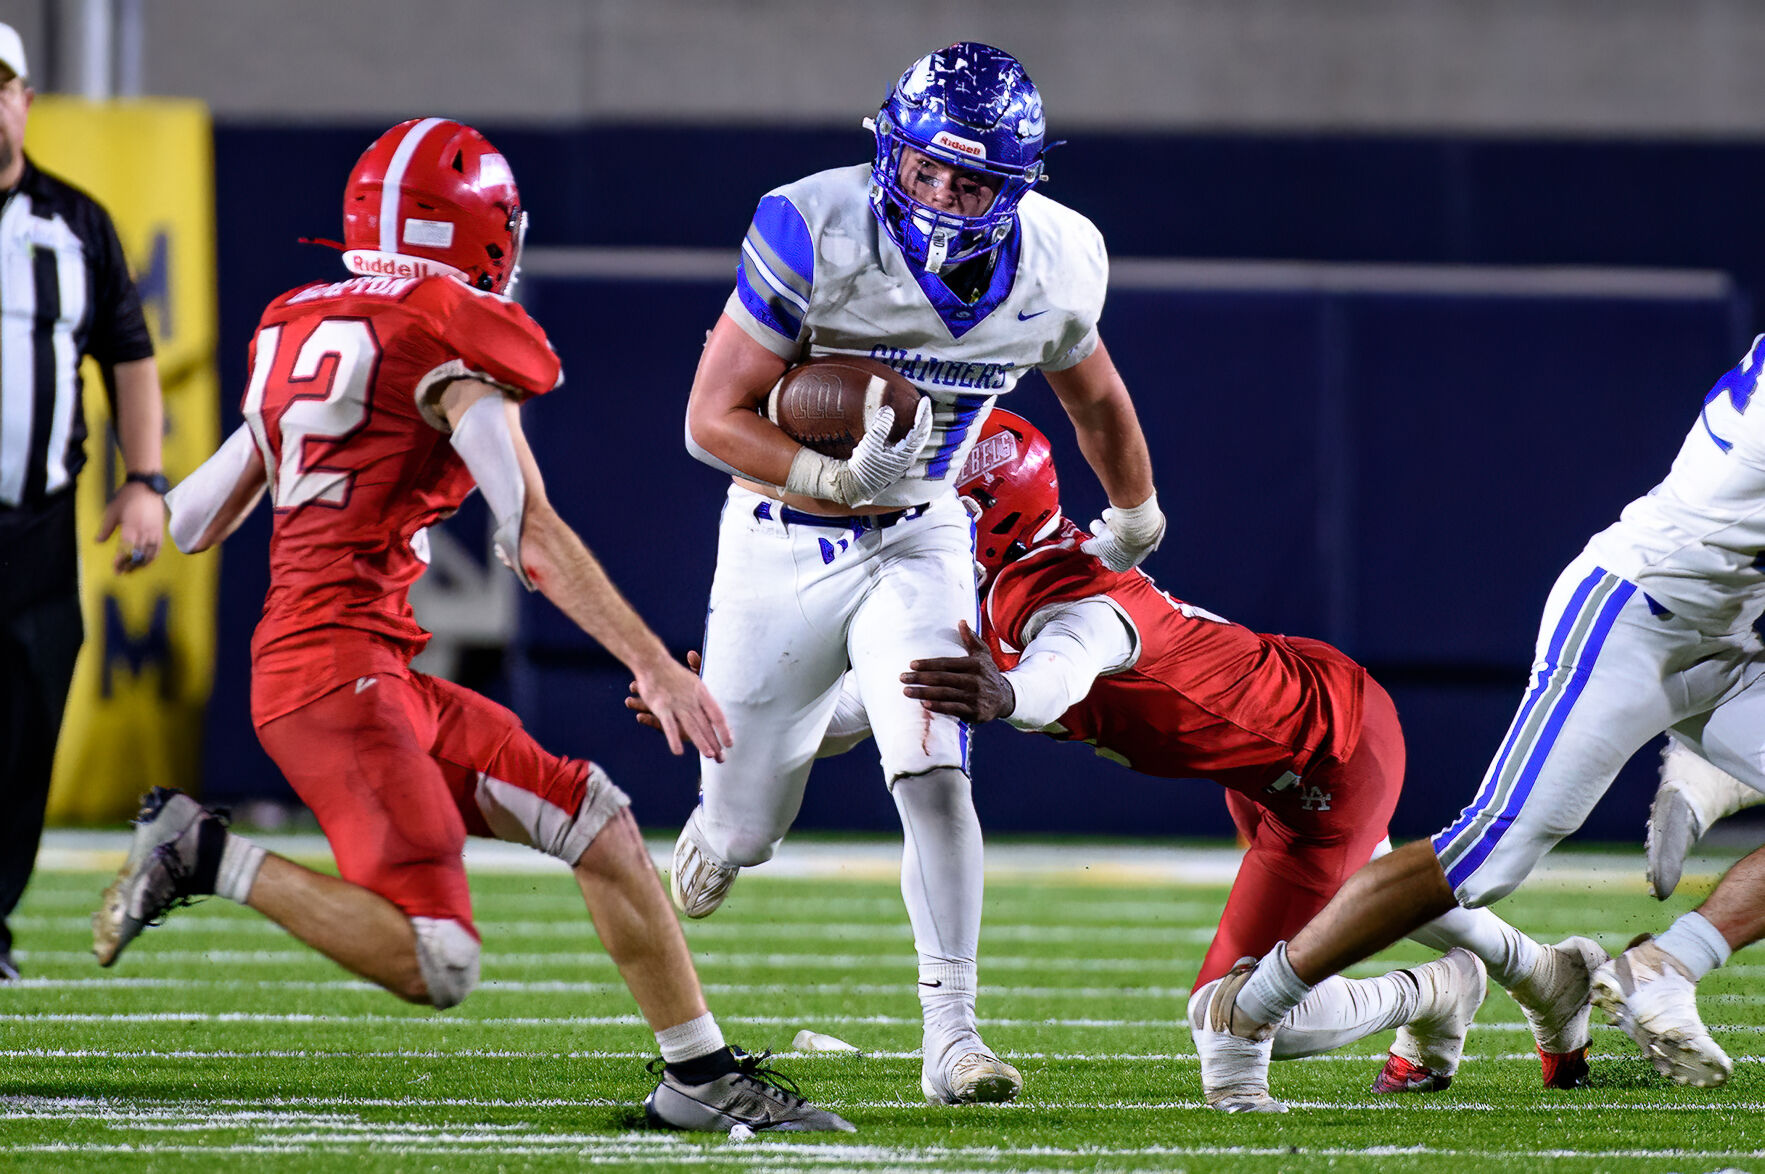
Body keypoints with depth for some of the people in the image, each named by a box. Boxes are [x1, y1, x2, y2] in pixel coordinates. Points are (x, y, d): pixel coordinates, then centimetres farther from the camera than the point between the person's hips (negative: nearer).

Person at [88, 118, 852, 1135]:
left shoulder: (301, 331, 16)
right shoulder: (453, 341, -8)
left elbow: (190, 524, 22)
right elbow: (533, 535, -15)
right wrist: (658, 669, -15)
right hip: (339, 667, -10)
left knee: (599, 822, 10)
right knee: (435, 964, -17)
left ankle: (704, 1077, 11)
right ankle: (207, 855, -9)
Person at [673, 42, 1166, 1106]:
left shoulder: (1053, 268, -13)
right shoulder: (814, 234, -25)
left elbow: (1094, 396, 11)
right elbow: (714, 419, -21)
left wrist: (1134, 517, 27)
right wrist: (841, 480, -36)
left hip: (917, 540, 1)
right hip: (784, 541, -1)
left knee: (934, 776, -22)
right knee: (741, 836, 8)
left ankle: (953, 1039, -16)